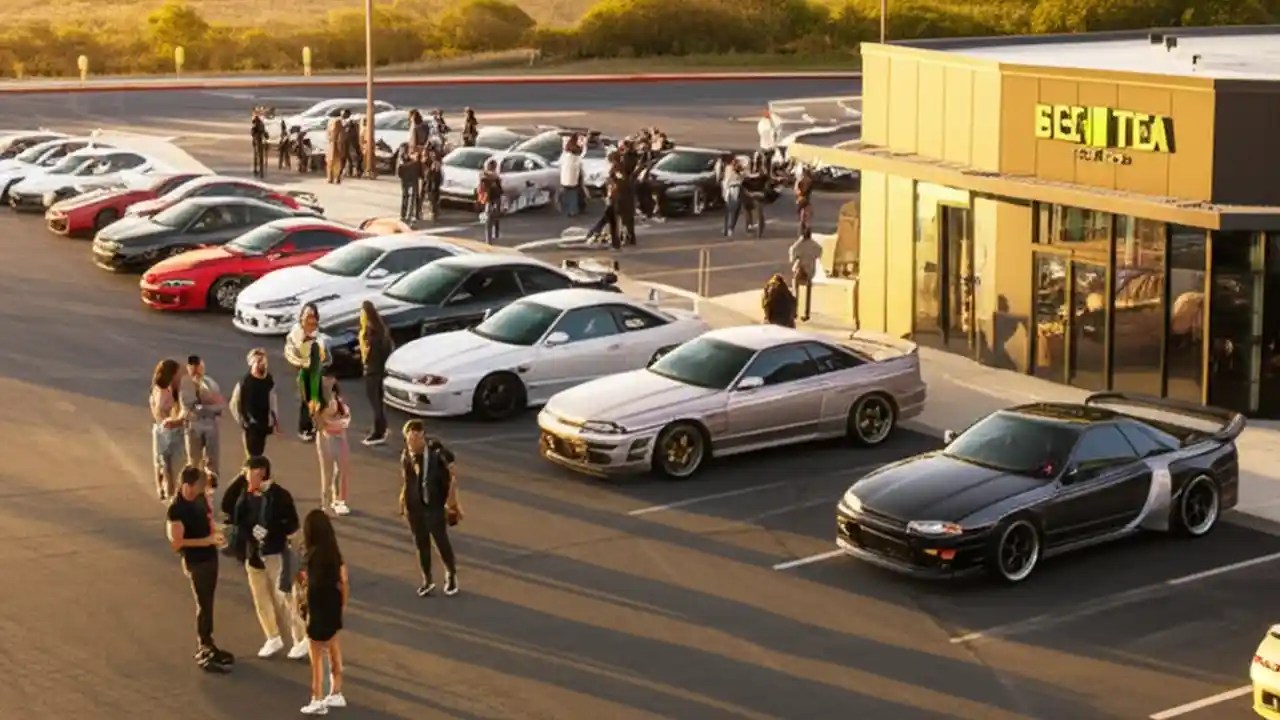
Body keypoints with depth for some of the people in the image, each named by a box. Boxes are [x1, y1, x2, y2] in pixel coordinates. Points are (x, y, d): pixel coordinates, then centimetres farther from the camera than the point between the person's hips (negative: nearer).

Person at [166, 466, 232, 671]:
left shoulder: (201, 498, 0)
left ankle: (206, 645, 30)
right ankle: (204, 652, 10)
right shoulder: (176, 509, -22)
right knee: (203, 605, 0)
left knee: (208, 603, 17)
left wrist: (215, 534, 3)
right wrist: (208, 540, -24)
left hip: (210, 556, 7)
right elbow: (176, 543, -23)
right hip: (195, 561, -7)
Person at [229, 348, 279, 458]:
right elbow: (234, 404, -10)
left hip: (264, 423, 6)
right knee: (252, 455, -4)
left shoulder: (269, 380, -1)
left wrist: (275, 419, 13)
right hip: (251, 424, -6)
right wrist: (241, 421, -10)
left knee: (259, 454, 16)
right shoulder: (245, 382, -19)